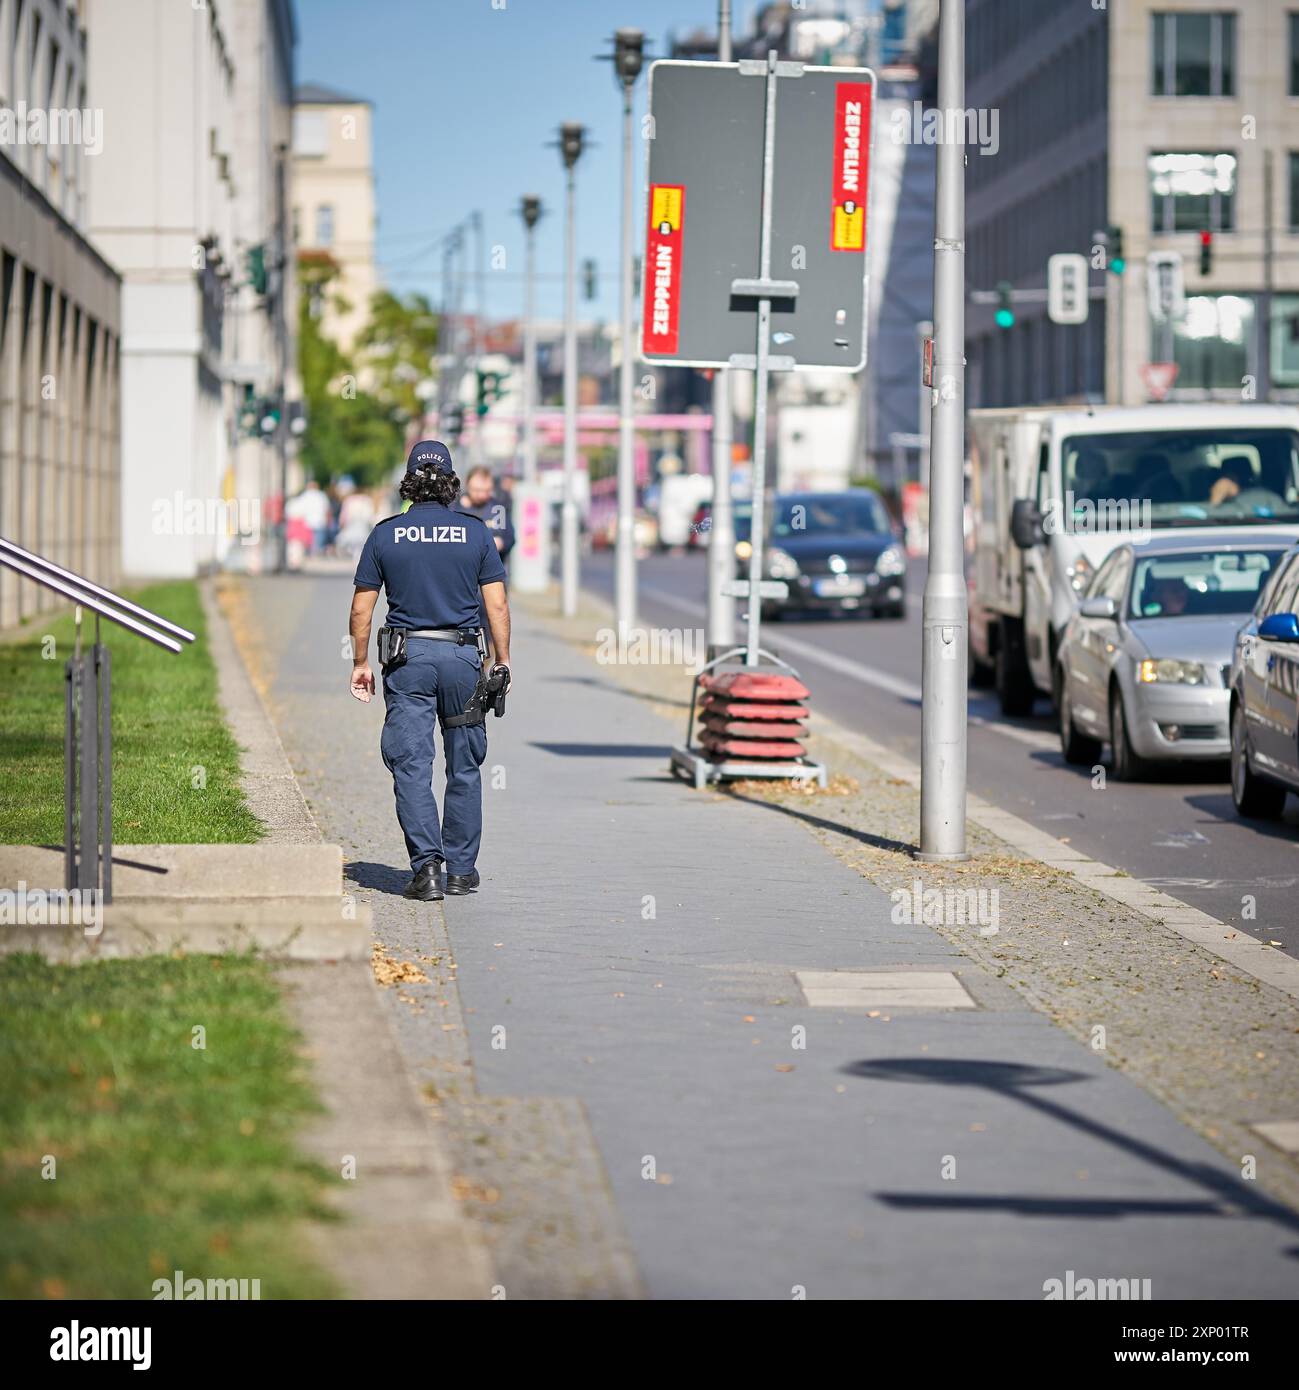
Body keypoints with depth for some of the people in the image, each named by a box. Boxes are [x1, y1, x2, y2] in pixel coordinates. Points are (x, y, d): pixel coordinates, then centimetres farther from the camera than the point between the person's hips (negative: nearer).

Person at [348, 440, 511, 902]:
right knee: (464, 766, 11)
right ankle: (461, 868, 14)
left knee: (412, 766, -2)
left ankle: (426, 866, -12)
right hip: (462, 656, 1)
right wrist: (503, 662, 8)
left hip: (407, 658, -1)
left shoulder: (386, 534, 1)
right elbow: (497, 606, 0)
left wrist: (361, 663, 13)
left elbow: (362, 609, 3)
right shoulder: (475, 532, 1)